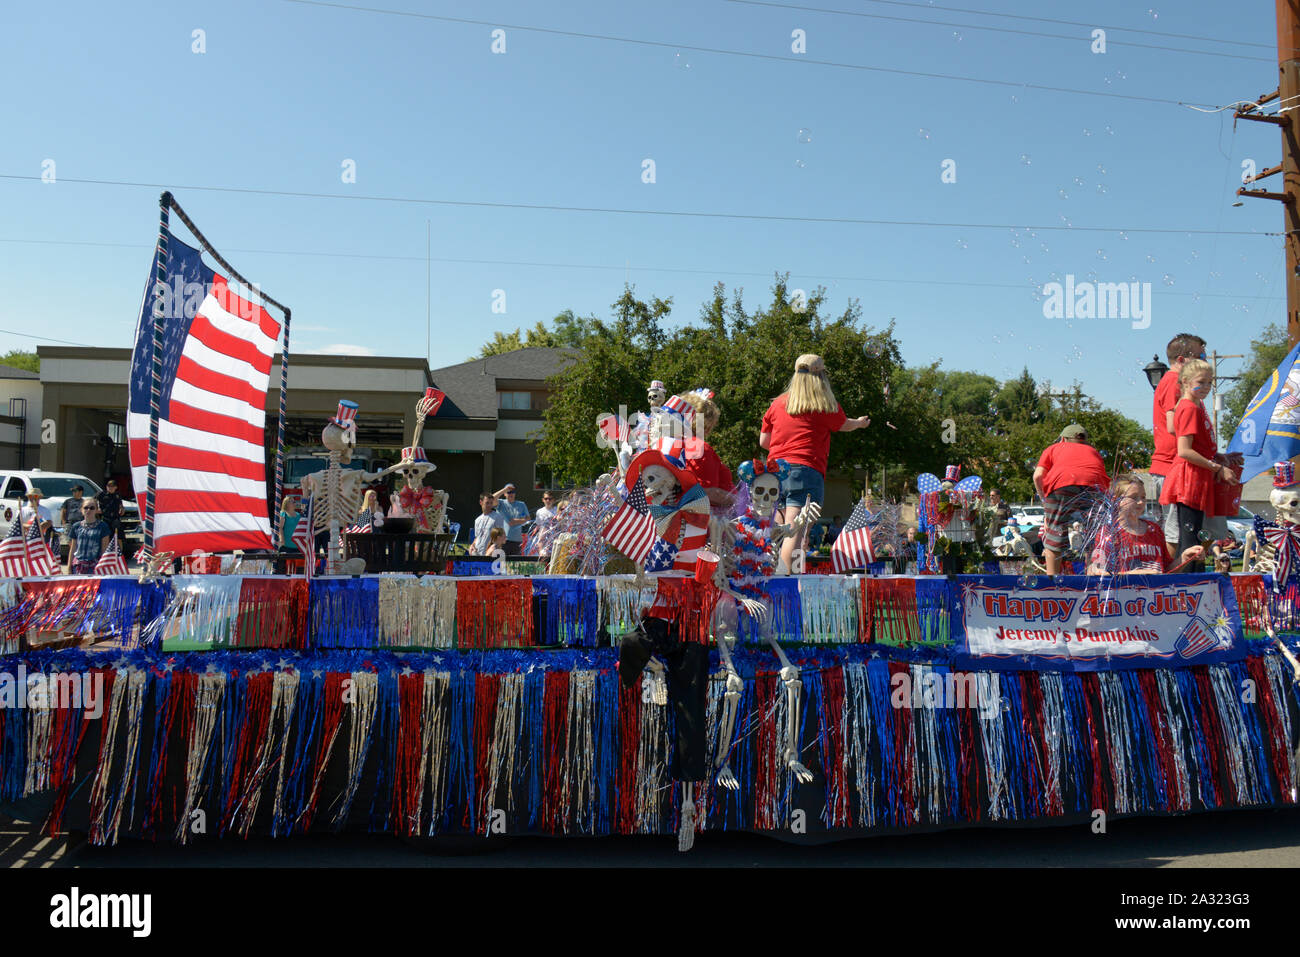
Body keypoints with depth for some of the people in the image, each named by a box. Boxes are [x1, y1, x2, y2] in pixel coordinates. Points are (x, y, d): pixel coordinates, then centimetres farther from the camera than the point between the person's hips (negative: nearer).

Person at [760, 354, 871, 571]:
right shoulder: (825, 405, 3)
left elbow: (763, 441, 17)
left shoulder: (778, 403, 13)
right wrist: (860, 422, 45)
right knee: (795, 533, -12)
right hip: (807, 471, -5)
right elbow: (844, 425, 23)